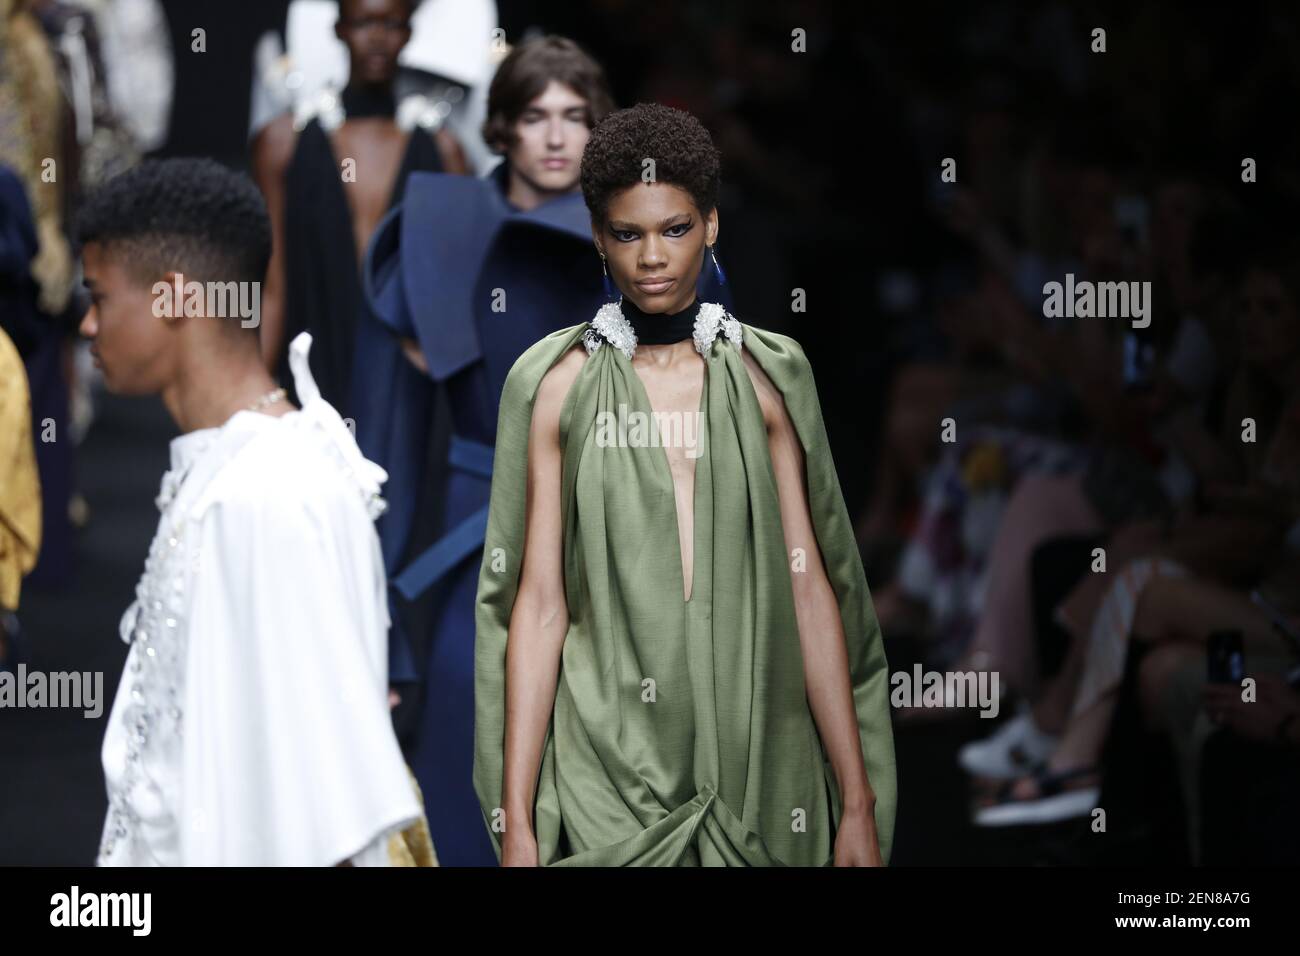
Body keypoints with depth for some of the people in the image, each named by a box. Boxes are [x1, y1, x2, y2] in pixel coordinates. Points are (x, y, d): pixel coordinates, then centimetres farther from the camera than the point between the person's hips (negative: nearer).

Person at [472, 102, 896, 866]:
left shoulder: (767, 378, 5)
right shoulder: (559, 385, 1)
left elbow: (810, 592, 4)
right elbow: (538, 603, -2)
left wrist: (859, 802, 1)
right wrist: (516, 824, -6)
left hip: (753, 759, 1)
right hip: (609, 766, -1)